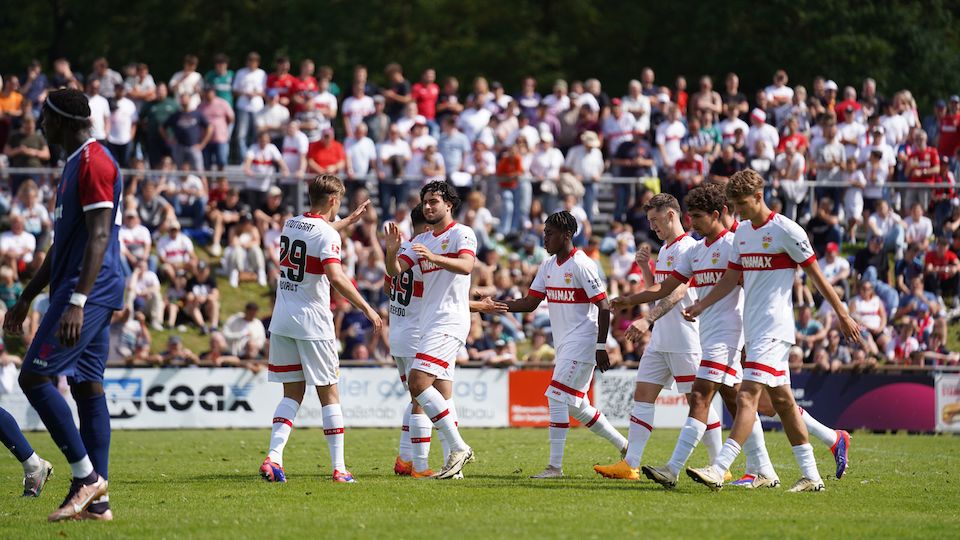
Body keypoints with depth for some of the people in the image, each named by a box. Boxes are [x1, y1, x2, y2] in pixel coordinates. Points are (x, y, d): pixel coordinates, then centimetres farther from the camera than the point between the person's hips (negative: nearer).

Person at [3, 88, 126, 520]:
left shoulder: (93, 163, -13)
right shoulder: (77, 163, 20)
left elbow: (99, 237, -21)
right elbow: (63, 244, 26)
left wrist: (76, 302, -28)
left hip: (89, 289, -10)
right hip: (93, 294, 10)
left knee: (35, 377, -12)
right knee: (87, 387, 7)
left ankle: (86, 476, -11)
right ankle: (96, 500, 6)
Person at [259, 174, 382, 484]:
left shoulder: (290, 224, 11)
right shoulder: (327, 235, -13)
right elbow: (335, 276, -27)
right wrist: (367, 309, -21)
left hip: (282, 321, 6)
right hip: (312, 324, -6)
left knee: (293, 393, 9)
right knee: (329, 394, 3)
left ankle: (273, 457, -7)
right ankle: (339, 468, 4)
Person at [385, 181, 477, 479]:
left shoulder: (462, 233, -4)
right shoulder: (422, 241, 19)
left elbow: (466, 266, -22)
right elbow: (395, 270, 11)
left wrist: (434, 257, -37)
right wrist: (392, 250, -10)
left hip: (450, 320, -8)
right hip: (431, 323, 8)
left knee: (418, 382, -20)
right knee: (440, 393, 4)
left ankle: (458, 447, -17)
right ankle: (454, 461, 5)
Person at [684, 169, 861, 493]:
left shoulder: (786, 231, -9)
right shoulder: (741, 233, 14)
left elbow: (816, 275, -6)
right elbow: (730, 279, 17)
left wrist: (842, 315, -2)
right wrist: (699, 306, 5)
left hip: (773, 329, -9)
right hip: (754, 329, 9)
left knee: (747, 396, -17)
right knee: (781, 400, 11)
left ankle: (718, 470, -25)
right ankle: (811, 476, 16)